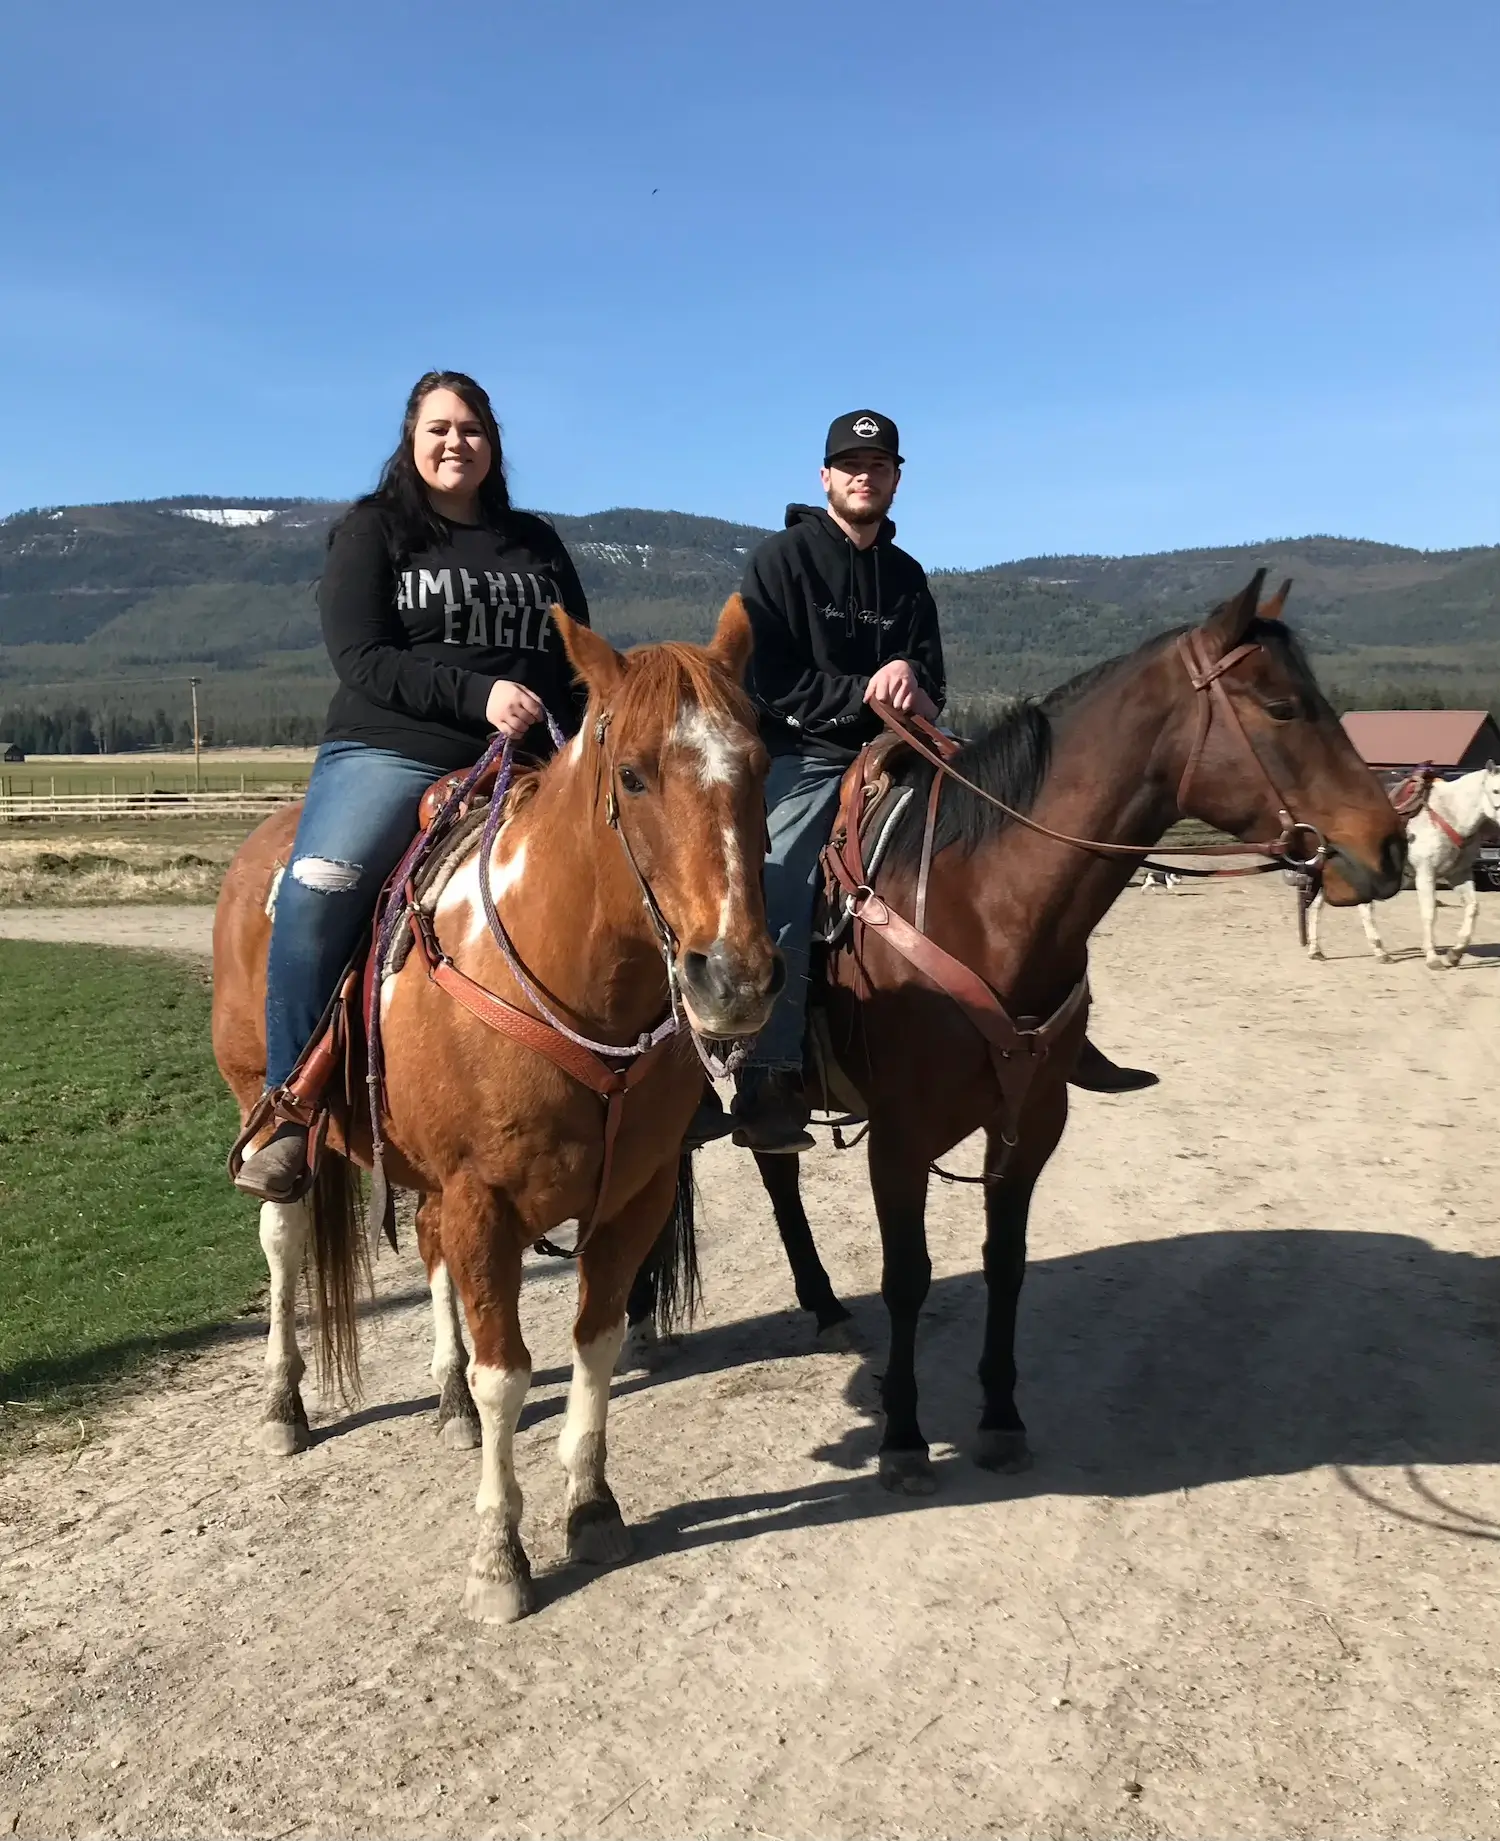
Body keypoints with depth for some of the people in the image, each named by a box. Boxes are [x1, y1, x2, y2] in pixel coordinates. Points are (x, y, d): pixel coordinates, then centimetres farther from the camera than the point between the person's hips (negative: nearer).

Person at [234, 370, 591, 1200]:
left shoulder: (537, 543, 19)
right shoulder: (370, 531, 8)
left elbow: (580, 662, 21)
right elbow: (362, 661, -5)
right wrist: (475, 693, -19)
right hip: (390, 752, -4)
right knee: (315, 892, -30)